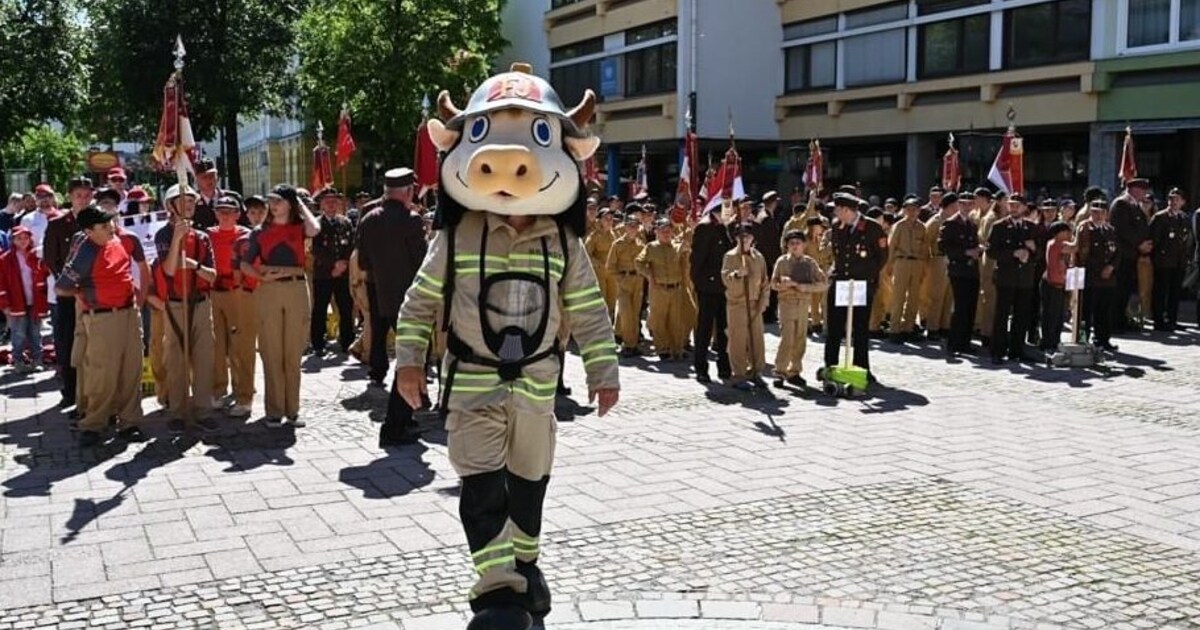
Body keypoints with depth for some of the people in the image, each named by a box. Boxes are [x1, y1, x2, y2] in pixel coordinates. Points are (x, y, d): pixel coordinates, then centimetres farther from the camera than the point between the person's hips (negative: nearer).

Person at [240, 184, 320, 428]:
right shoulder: (260, 232, 8)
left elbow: (314, 229, -18)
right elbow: (245, 264, 10)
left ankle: (292, 410, 11)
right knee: (272, 354, 0)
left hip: (297, 290, 0)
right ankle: (274, 412, 4)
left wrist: (301, 205, -2)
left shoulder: (298, 227, 6)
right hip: (269, 291, 1)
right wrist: (261, 276, -10)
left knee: (293, 353, 4)